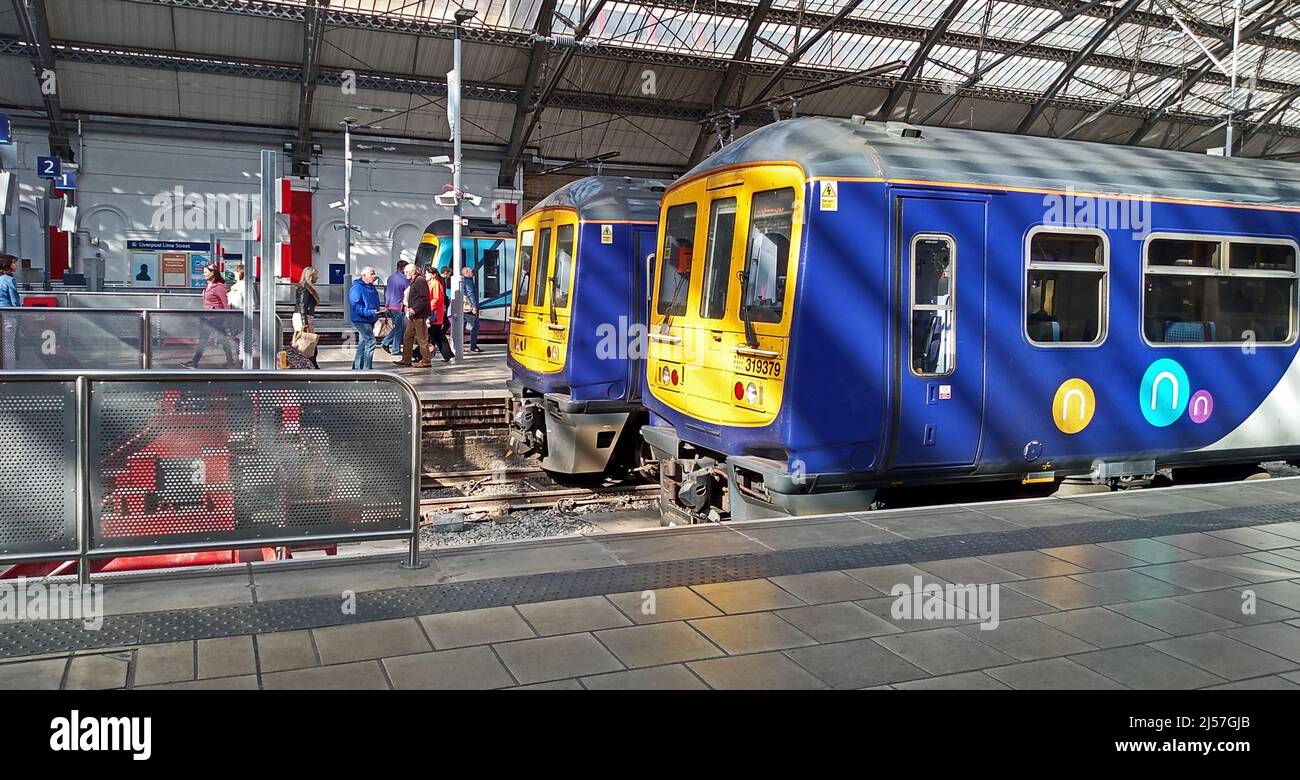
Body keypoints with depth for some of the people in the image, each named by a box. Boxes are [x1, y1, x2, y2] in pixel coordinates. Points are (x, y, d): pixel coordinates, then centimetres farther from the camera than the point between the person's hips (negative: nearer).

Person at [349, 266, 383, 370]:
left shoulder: (371, 287, 15)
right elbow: (355, 305, -21)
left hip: (370, 320, 9)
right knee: (370, 341, -16)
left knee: (363, 344, 15)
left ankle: (357, 367, 25)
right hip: (361, 320, -9)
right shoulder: (357, 287, -13)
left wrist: (378, 311, 12)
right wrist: (369, 312, -28)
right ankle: (366, 369, -14)